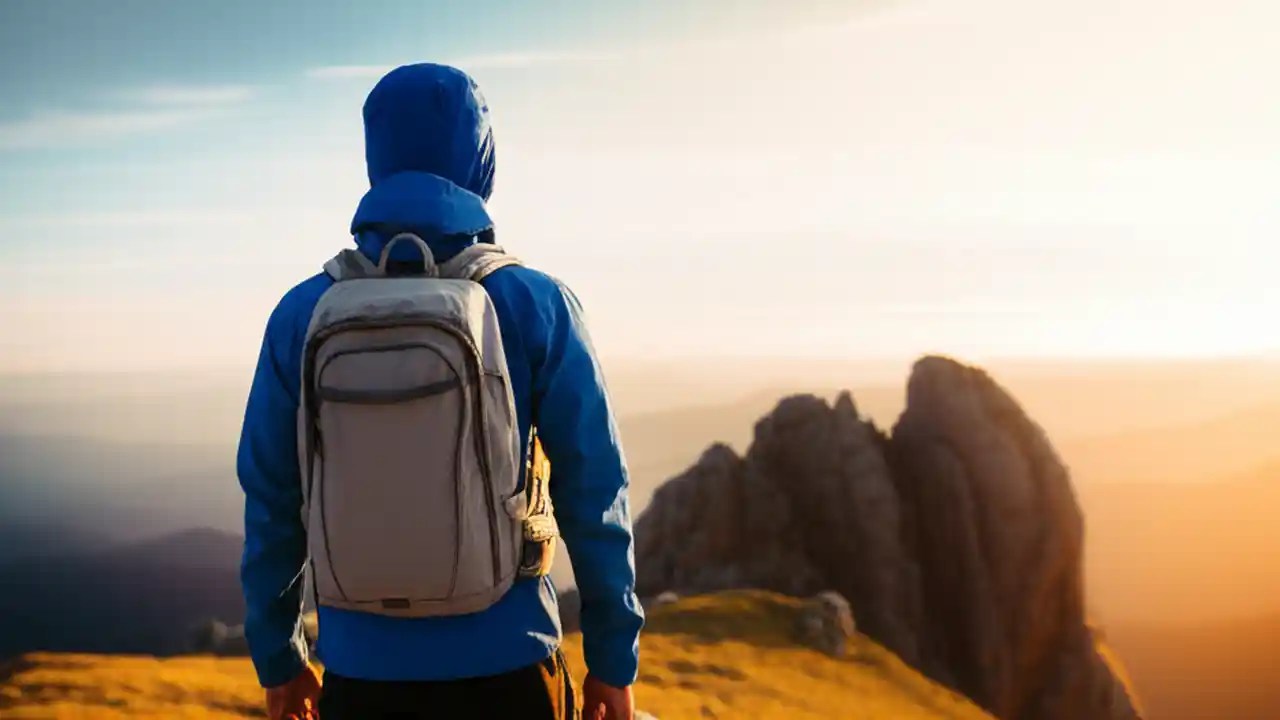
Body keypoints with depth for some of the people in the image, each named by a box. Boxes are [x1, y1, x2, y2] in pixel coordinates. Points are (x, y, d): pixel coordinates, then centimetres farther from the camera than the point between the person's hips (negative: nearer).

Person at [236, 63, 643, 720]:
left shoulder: (303, 315, -3)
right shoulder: (536, 305, -8)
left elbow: (271, 504, 2)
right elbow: (594, 498, -6)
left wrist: (277, 657, 14)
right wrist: (614, 660, 4)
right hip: (505, 665, -1)